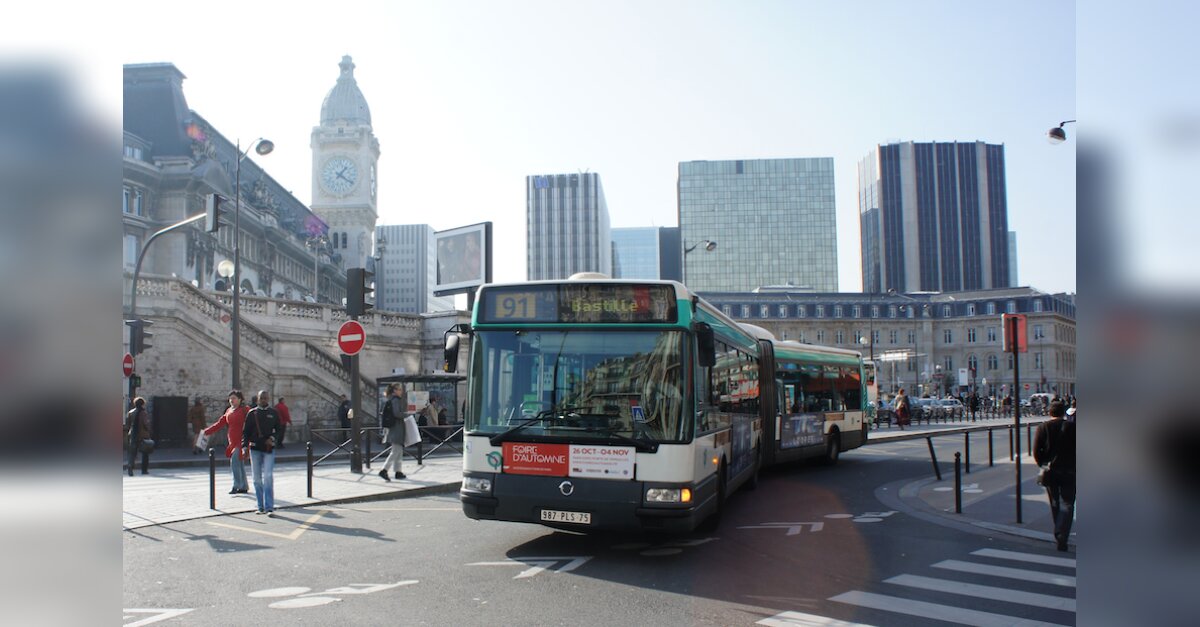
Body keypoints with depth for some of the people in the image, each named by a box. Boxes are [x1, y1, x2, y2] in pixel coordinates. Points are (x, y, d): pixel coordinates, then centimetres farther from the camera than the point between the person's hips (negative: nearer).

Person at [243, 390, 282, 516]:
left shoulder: (274, 413, 6)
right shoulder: (252, 413, 6)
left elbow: (278, 429, 12)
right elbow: (246, 432, 7)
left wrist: (273, 439, -7)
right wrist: (245, 446, -4)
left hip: (269, 449, -2)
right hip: (255, 448, 2)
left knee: (268, 477, -11)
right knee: (257, 479, 6)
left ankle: (269, 507, -10)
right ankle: (261, 507, 16)